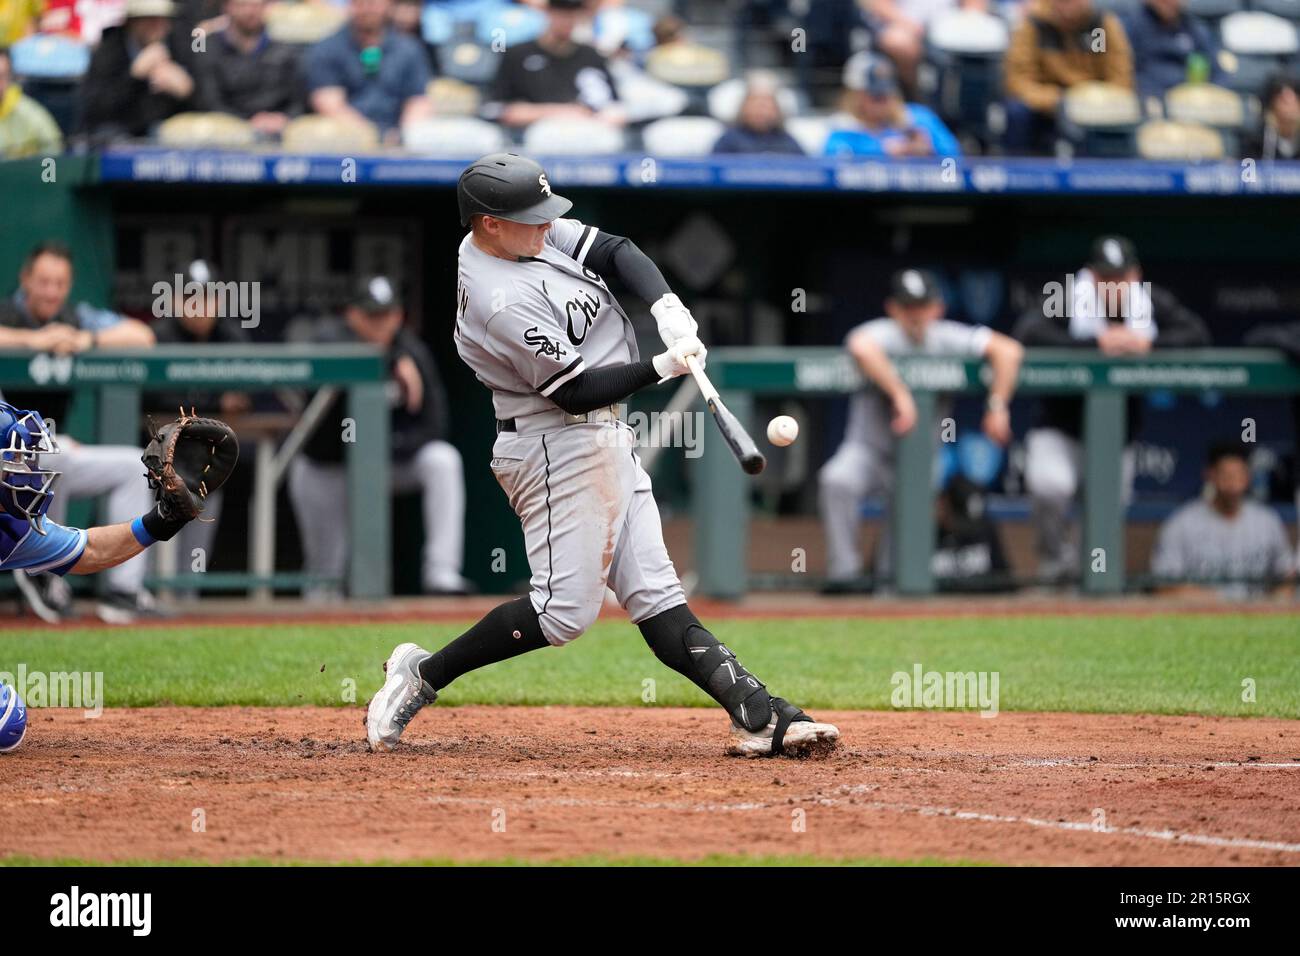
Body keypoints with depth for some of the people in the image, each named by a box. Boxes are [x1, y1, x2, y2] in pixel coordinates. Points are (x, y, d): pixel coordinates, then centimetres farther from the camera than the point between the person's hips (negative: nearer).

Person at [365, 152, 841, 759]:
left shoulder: (531, 234, 4)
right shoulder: (502, 301, -24)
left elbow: (617, 252, 8)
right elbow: (576, 390, -21)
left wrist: (665, 306, -10)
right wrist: (664, 367, -19)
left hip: (607, 439, 10)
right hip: (557, 450, -10)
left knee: (653, 591, 4)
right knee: (566, 608, -11)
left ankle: (757, 716, -3)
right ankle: (421, 676, 1)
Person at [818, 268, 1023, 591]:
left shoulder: (946, 338, -3)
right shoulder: (884, 334, -14)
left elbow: (1007, 350, -10)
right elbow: (861, 346, -39)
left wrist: (997, 407, -21)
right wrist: (900, 394, -43)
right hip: (869, 451, -3)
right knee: (836, 480, -32)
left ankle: (890, 573, 4)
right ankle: (844, 572, -22)